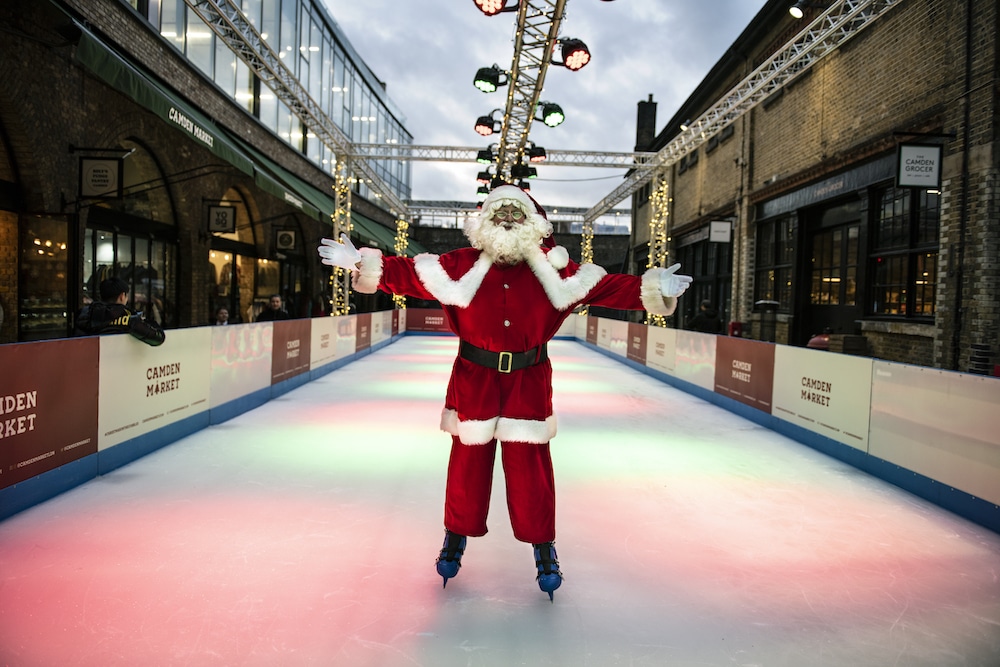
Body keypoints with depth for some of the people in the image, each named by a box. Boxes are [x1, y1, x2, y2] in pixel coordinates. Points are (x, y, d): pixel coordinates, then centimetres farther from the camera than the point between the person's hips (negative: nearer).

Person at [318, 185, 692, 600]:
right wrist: (363, 265, -17)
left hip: (528, 383, 0)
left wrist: (652, 289, -18)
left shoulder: (552, 269, -2)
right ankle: (456, 537, 33)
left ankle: (543, 549, 23)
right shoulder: (462, 265, -4)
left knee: (530, 466, 4)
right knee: (469, 460, 11)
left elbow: (605, 287, -7)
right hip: (474, 379, 0)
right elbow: (409, 274, -7)